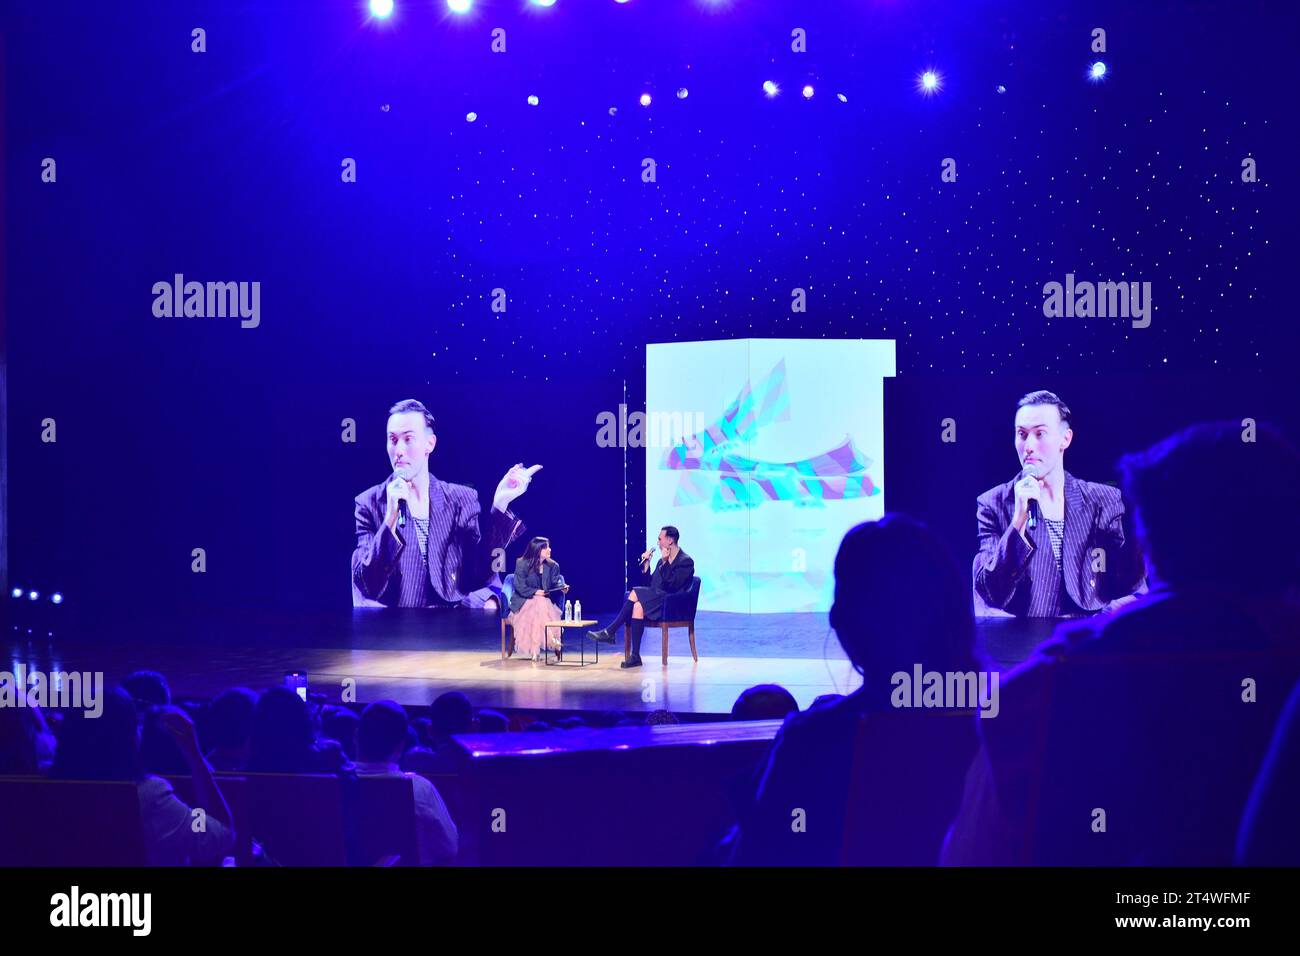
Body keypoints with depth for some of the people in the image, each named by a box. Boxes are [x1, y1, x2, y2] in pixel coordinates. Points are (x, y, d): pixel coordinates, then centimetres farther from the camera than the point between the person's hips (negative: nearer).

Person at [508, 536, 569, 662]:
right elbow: (519, 586, -9)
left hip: (544, 601, 3)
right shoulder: (522, 564, -5)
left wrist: (562, 587, -18)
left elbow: (556, 581, 6)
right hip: (524, 601, -3)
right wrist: (534, 592, -22)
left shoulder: (552, 565, 9)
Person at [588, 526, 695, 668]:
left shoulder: (686, 561, -3)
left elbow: (672, 586, -16)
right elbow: (651, 585, 17)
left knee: (635, 594, -27)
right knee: (638, 606, -27)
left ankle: (609, 632, -23)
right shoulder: (663, 560, 22)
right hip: (656, 600, 7)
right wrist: (646, 564, 7)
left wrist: (665, 562, -18)